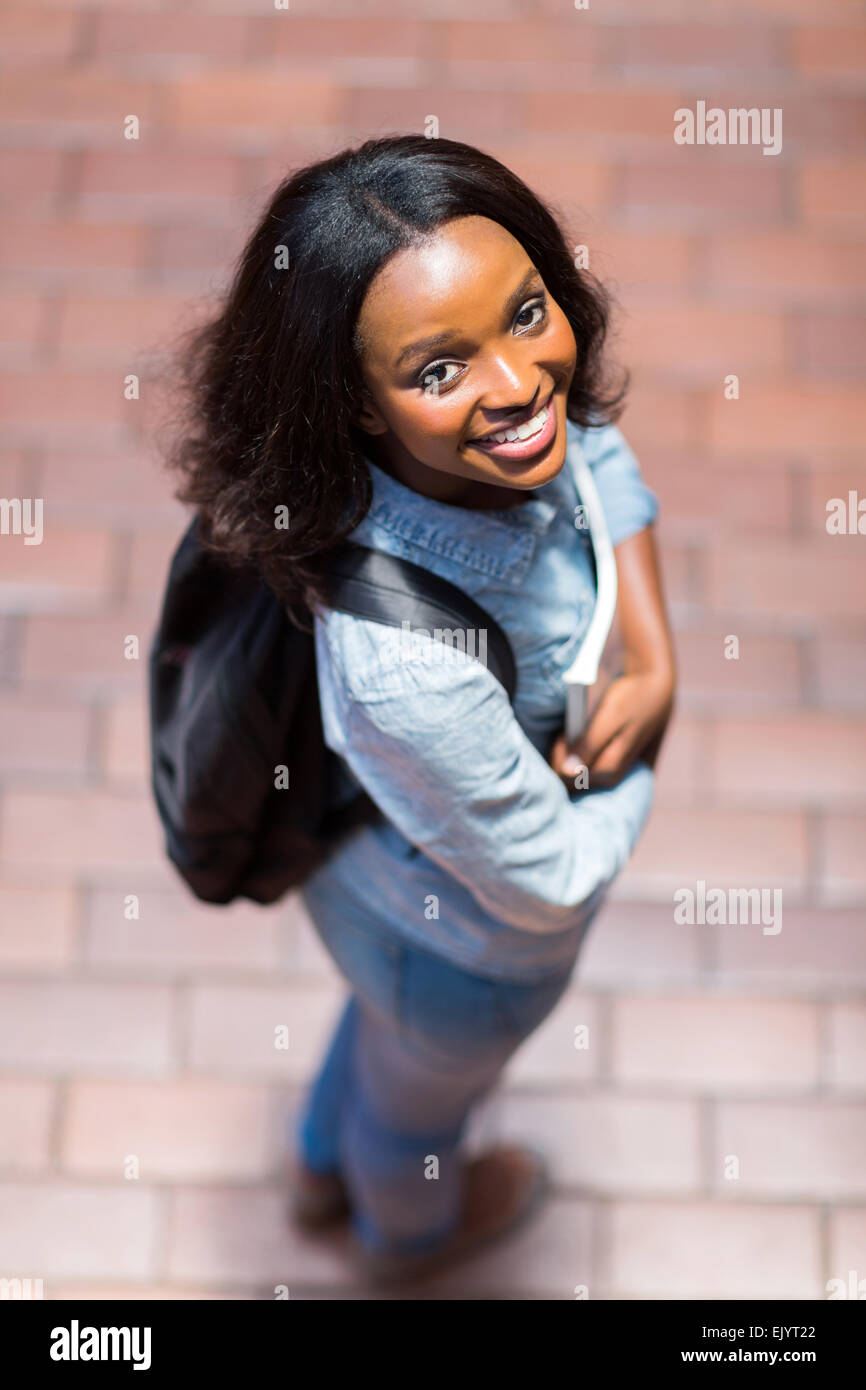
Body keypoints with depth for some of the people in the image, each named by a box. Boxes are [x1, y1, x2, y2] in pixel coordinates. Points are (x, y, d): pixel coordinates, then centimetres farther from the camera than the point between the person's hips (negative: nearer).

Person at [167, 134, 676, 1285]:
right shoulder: (409, 669, -49)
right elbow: (549, 885, -32)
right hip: (470, 950, -6)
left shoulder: (537, 394, -29)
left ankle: (326, 1172, 76)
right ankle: (412, 1232, 72)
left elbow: (606, 450, -5)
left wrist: (657, 664, -17)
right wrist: (637, 771, -13)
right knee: (421, 1099, 31)